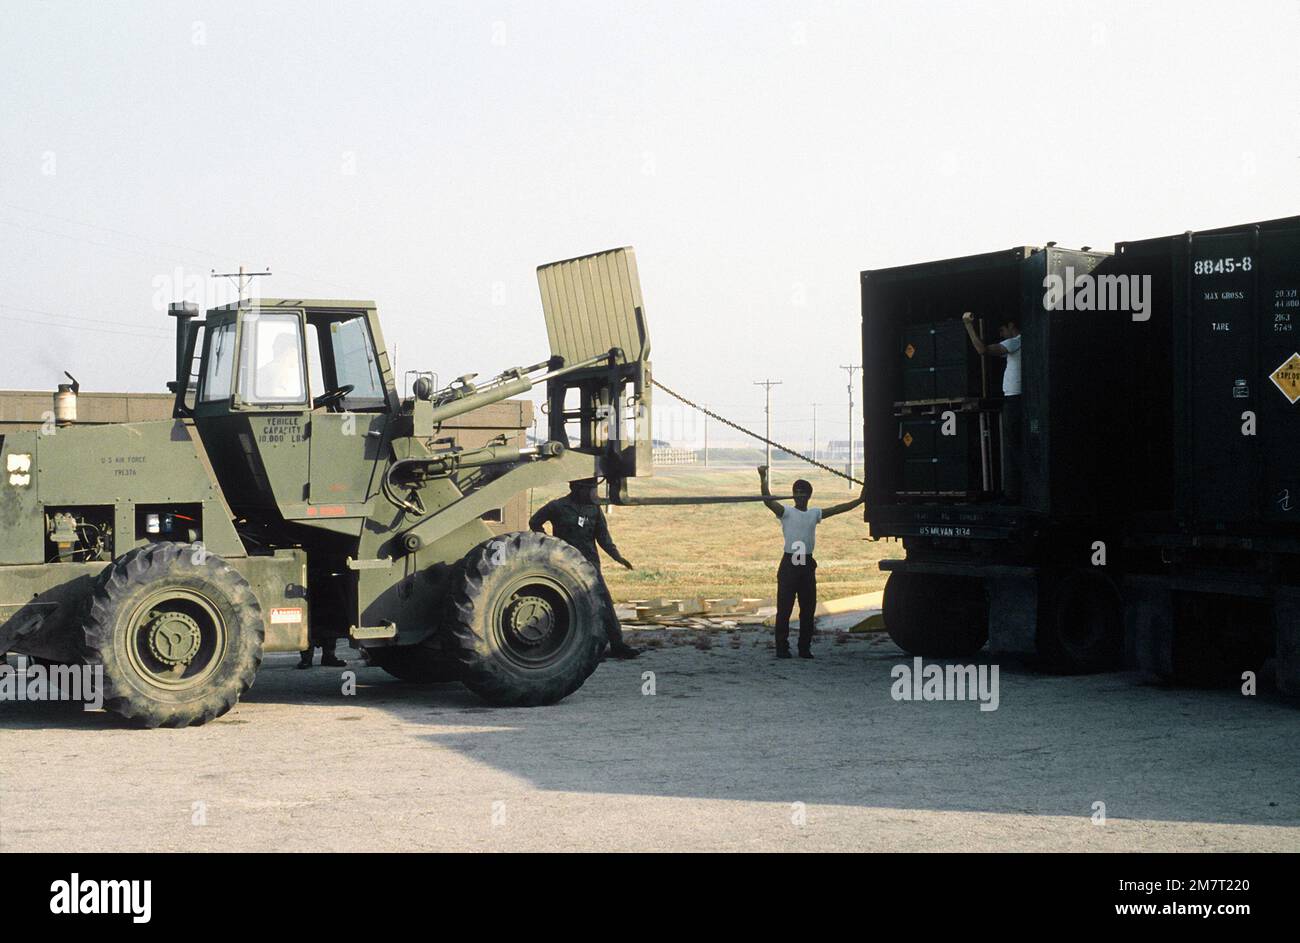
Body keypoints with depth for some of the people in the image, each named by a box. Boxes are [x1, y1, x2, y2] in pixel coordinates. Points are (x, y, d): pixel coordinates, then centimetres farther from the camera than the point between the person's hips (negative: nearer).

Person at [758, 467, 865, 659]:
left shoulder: (815, 514, 13)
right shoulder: (786, 512, -1)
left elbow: (837, 509, 12)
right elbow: (768, 501, -16)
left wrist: (860, 500, 7)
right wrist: (763, 478, -29)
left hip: (807, 564, 5)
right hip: (789, 563, -4)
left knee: (808, 609, 7)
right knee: (784, 608, -4)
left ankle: (805, 648, 14)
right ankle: (782, 648, 0)